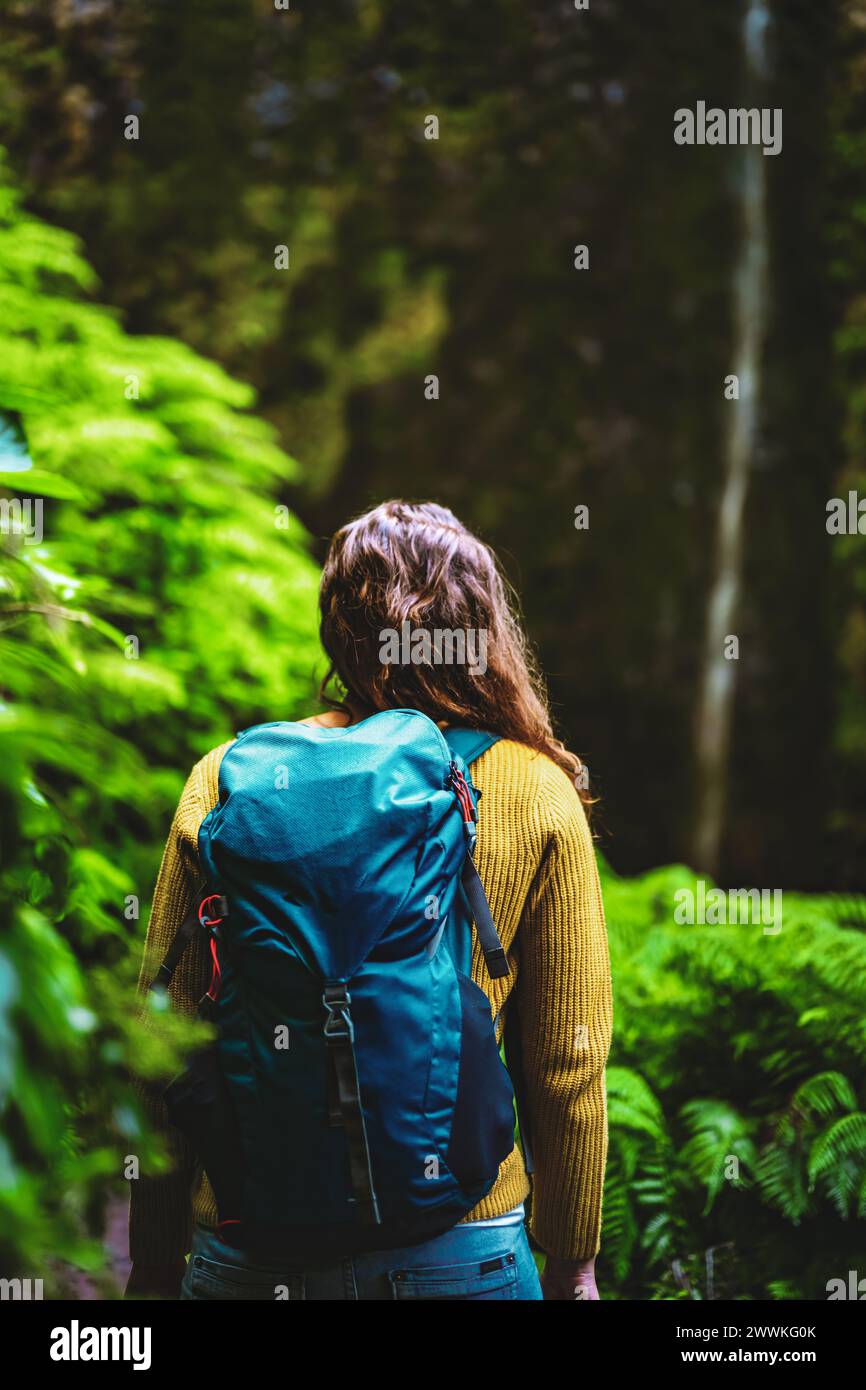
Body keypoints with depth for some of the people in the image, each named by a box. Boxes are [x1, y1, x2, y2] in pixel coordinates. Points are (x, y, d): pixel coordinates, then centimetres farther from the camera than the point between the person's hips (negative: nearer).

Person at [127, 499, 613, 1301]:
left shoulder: (223, 781, -4)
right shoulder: (538, 793, -6)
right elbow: (570, 1063, -2)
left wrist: (154, 1264, 10)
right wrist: (571, 1264, 11)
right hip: (459, 1248, -1)